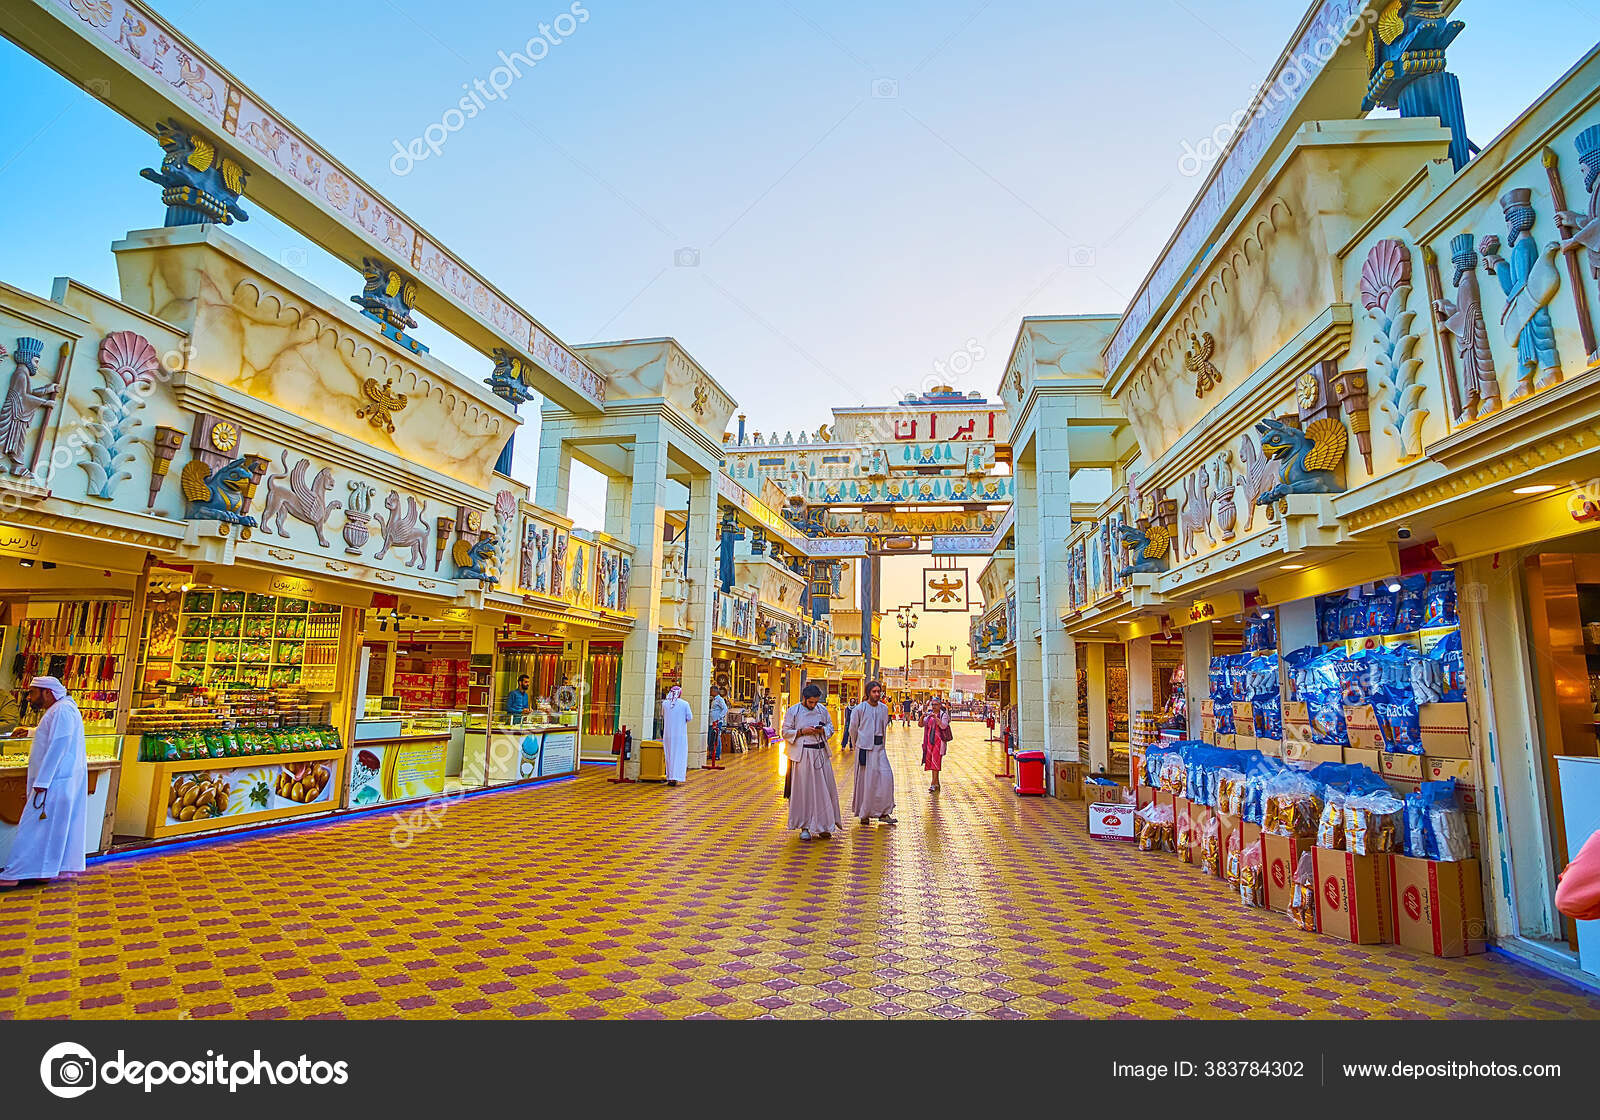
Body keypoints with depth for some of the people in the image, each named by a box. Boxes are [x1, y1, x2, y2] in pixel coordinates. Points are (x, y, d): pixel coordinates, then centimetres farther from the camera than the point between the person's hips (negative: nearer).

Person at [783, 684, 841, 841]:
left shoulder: (822, 709, 7)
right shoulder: (792, 711, -3)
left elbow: (830, 727, 13)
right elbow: (786, 733, -2)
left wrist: (821, 730, -8)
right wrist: (802, 731, -16)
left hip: (820, 753, 3)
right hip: (802, 754, -3)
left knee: (824, 789, 4)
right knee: (803, 790, 0)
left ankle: (823, 826, 16)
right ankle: (804, 827, 10)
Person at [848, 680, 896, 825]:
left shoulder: (884, 708, 7)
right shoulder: (860, 709, -6)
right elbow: (853, 729, 5)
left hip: (879, 748, 4)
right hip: (864, 748, -4)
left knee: (886, 777, -6)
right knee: (865, 779, 1)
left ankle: (883, 813, 3)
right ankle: (863, 814, 13)